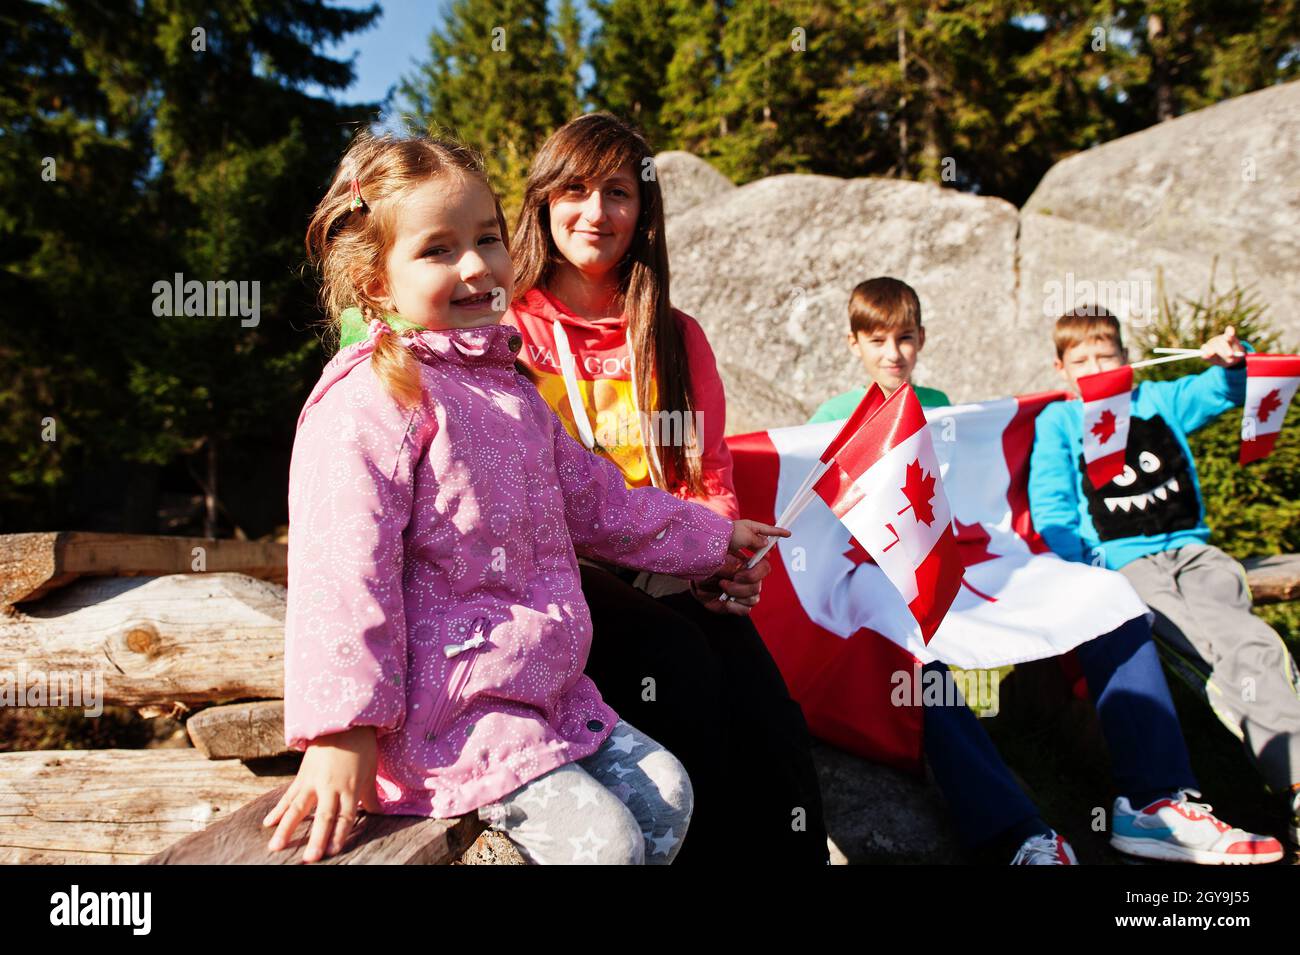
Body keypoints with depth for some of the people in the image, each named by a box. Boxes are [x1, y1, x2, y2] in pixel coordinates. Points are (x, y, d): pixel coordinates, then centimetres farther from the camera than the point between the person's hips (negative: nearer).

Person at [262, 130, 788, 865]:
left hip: (545, 688, 9)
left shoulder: (507, 387, 15)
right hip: (439, 712, -9)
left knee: (665, 792, 7)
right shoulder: (370, 397, -16)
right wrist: (341, 733, -25)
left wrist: (710, 535, 33)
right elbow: (343, 568, -22)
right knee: (604, 840, -15)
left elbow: (592, 497, 25)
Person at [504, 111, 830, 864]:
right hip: (559, 575, -3)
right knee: (677, 659, -32)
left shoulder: (677, 337, 19)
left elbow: (709, 476, 15)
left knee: (752, 680, -27)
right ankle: (700, 844, -19)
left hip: (677, 577, 3)